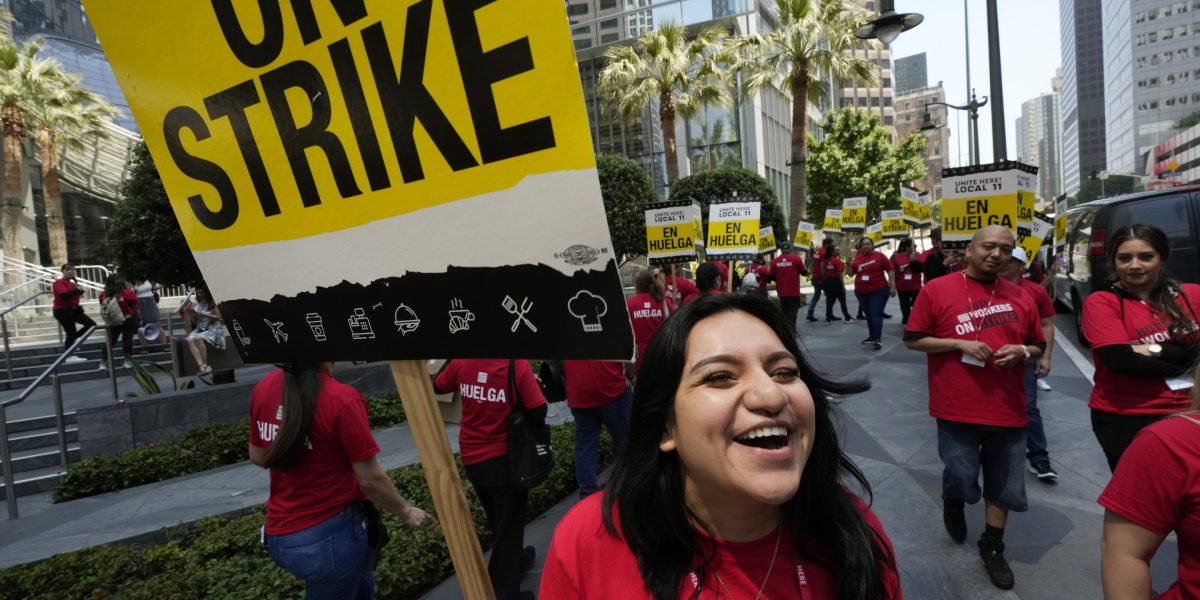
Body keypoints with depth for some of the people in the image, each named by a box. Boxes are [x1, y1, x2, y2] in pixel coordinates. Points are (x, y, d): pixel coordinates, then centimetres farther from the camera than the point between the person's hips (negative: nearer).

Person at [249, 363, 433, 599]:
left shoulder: (263, 387, -6)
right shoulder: (342, 399, -26)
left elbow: (258, 457, 8)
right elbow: (370, 479, -17)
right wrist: (406, 511, -2)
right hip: (329, 535, -6)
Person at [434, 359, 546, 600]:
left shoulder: (461, 362, -10)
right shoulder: (517, 365, -24)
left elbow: (437, 386, 8)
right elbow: (539, 413, -21)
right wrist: (532, 385, -3)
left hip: (471, 458, 6)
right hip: (505, 458, -5)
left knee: (497, 520, 28)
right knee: (509, 525, 13)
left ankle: (512, 560, 52)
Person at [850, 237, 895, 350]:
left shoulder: (879, 255, -7)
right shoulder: (858, 258, 3)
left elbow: (890, 270, -4)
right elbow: (851, 272, 12)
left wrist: (892, 286, -7)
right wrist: (848, 264, -6)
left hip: (879, 290, -5)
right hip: (861, 291, 5)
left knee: (876, 314, -9)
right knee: (869, 315, 16)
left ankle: (878, 339, -10)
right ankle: (872, 336, 28)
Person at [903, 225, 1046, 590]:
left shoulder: (1020, 297, 6)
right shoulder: (937, 289, -6)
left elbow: (1038, 347, 16)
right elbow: (912, 340, -4)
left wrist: (1022, 351, -7)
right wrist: (959, 344, -16)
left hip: (1007, 410, 4)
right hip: (957, 409, -3)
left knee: (1004, 487, 12)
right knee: (961, 479, 4)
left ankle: (992, 548, 33)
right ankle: (952, 504, 40)